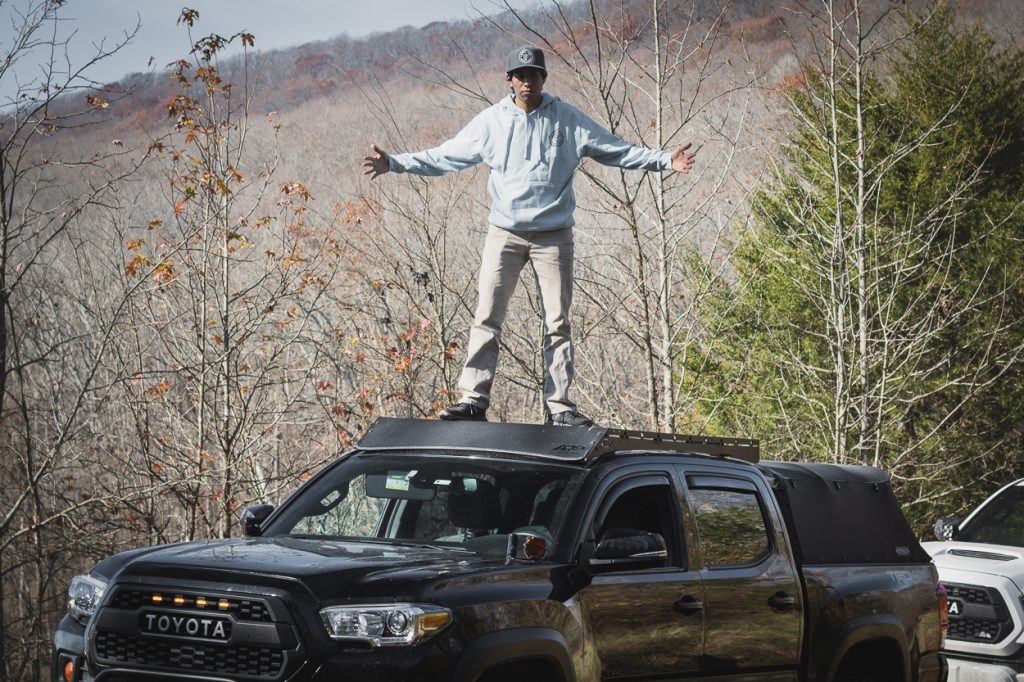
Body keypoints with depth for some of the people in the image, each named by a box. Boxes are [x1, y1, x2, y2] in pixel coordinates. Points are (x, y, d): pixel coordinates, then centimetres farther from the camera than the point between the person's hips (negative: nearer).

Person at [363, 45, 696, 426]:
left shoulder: (567, 120, 2)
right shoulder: (492, 121, 3)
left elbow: (618, 151, 3)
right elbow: (444, 157, 7)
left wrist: (665, 162, -8)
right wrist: (394, 164, 0)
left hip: (553, 237, 0)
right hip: (504, 234, 0)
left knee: (558, 323, 1)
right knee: (486, 319, -7)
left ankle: (560, 406, 5)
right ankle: (473, 399, -7)